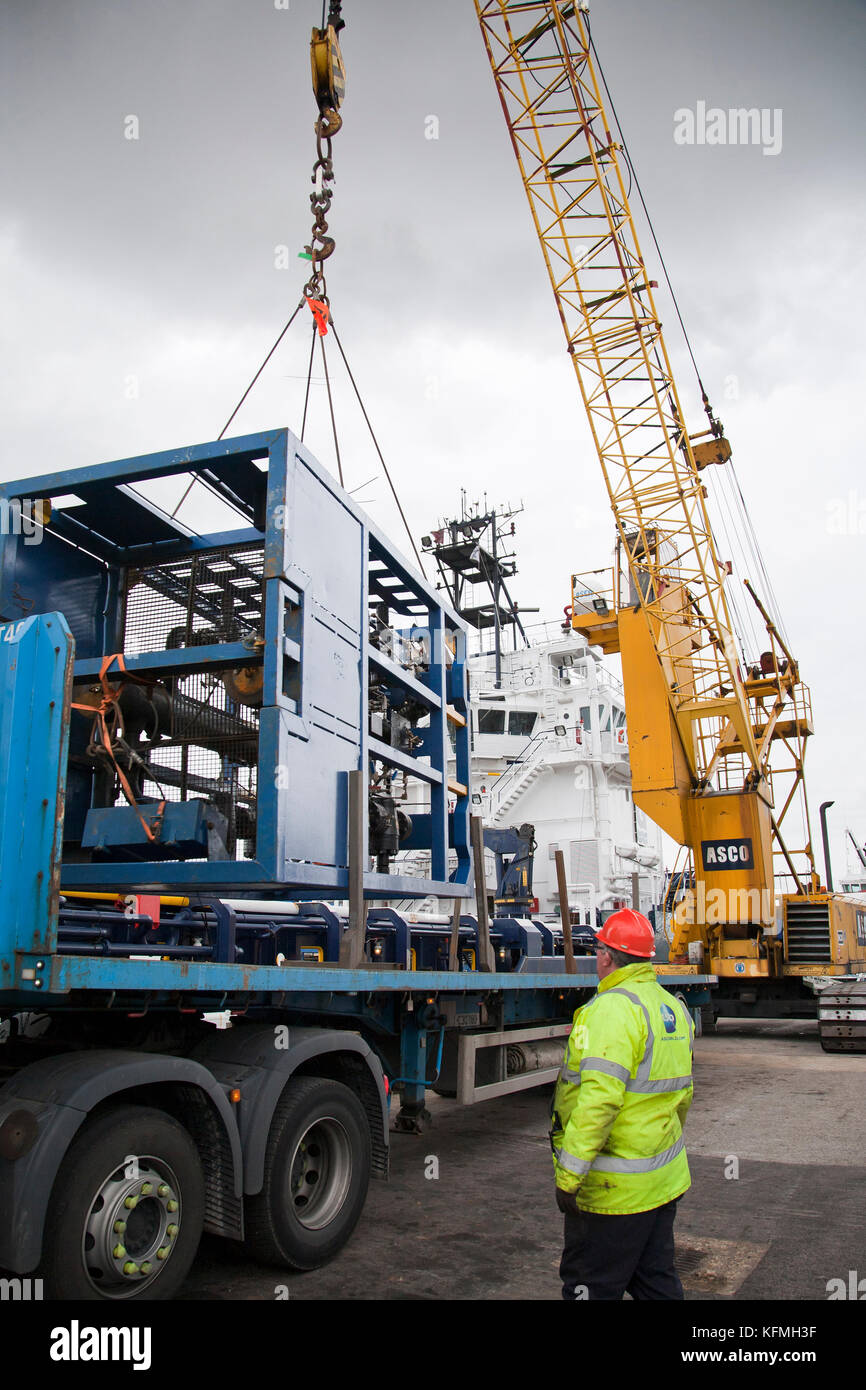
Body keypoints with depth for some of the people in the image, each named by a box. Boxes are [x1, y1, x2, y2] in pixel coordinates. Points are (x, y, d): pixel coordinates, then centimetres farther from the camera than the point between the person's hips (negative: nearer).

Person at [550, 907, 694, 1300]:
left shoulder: (613, 1007, -21)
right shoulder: (674, 1008, 9)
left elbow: (599, 1097, -28)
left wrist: (568, 1175, -24)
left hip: (615, 1190, -9)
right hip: (665, 1179, 9)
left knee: (590, 1286, 4)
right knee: (657, 1283, 20)